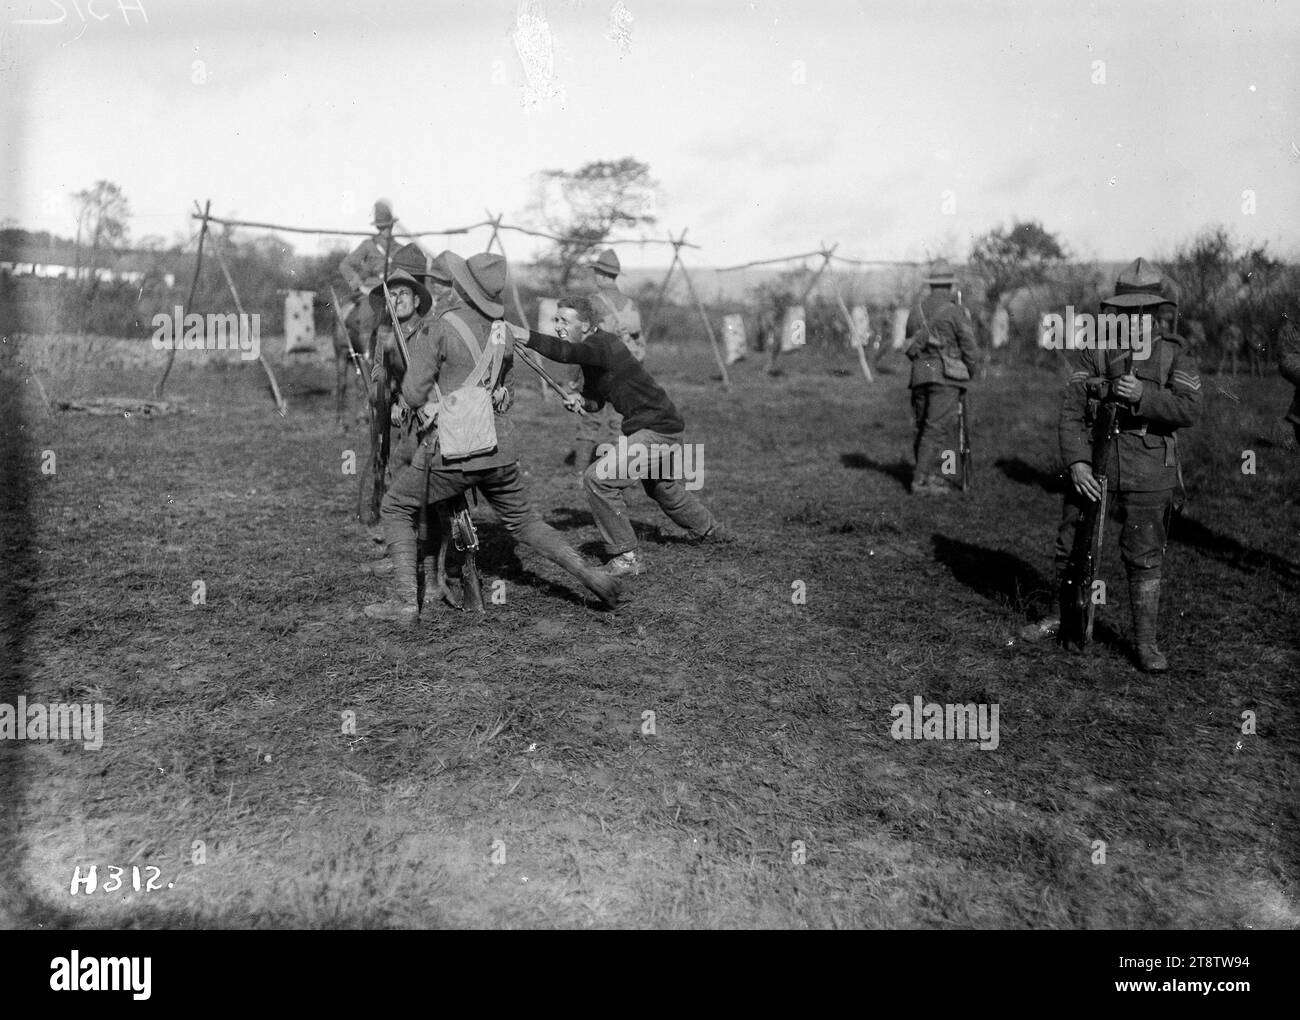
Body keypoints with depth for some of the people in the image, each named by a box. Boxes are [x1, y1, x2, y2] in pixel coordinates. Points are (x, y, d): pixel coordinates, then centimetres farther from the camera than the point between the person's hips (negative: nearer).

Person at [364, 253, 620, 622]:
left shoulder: (437, 328, -10)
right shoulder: (502, 332, 8)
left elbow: (414, 394, -10)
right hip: (498, 448, 5)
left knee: (395, 509, 15)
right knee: (522, 520, 22)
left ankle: (405, 600, 8)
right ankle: (587, 572, 9)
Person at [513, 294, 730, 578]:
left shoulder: (602, 345, -21)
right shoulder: (590, 352, 8)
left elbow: (566, 353, -41)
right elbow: (597, 400, 16)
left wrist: (524, 335, -48)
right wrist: (581, 400, -6)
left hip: (657, 431, -11)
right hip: (662, 428, 11)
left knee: (598, 478, -19)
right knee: (664, 488, 30)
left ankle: (625, 557, -9)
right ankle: (711, 531, 55)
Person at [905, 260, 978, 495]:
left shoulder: (916, 309, 10)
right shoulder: (955, 311, -6)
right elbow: (968, 346, -3)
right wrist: (970, 371, 13)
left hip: (919, 373, 6)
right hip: (945, 374, -6)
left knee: (923, 427, 13)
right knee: (937, 427, -5)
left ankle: (926, 473, 19)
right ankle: (921, 480, -8)